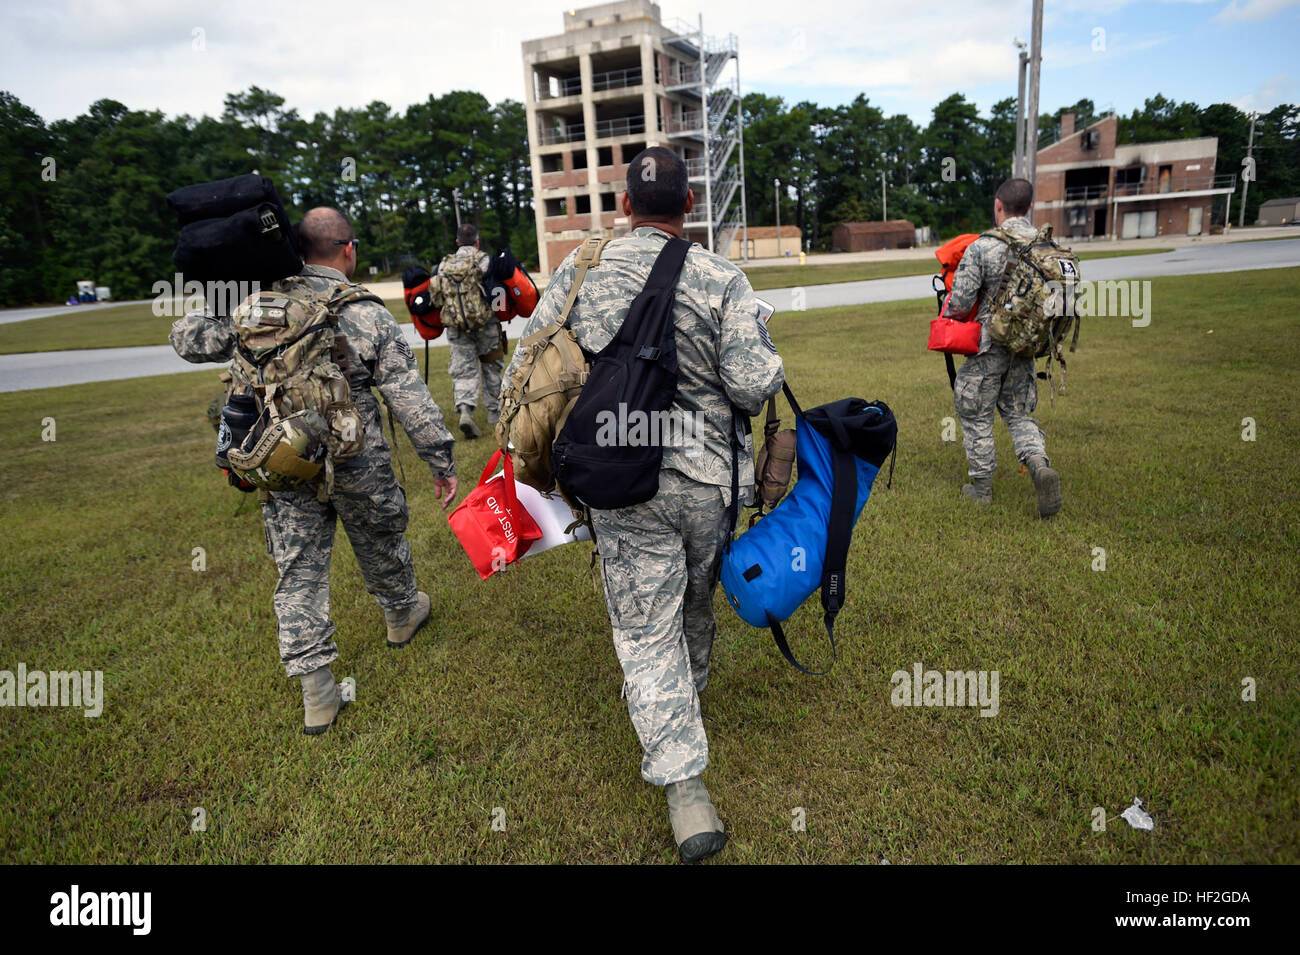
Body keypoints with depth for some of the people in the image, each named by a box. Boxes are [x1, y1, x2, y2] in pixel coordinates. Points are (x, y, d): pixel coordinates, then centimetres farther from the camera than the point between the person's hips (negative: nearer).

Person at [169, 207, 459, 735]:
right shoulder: (368, 316, -12)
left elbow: (188, 339, 2)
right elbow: (411, 401, -11)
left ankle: (317, 695, 13)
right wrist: (441, 461, -1)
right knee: (380, 546, 23)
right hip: (358, 465, -2)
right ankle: (402, 613, 49)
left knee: (298, 573, 9)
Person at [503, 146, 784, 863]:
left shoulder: (579, 271, 0)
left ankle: (685, 788, 1)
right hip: (707, 475, 1)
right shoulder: (722, 279, -8)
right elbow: (754, 383, -14)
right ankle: (690, 690, 52)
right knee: (697, 600, 25)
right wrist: (765, 371, 10)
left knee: (646, 630, 5)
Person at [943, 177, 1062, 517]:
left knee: (975, 413, 11)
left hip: (988, 345, -5)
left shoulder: (982, 247, -16)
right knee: (1018, 413, 18)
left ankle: (981, 486, 19)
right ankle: (1040, 466, -6)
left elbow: (960, 304, -17)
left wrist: (951, 307, 5)